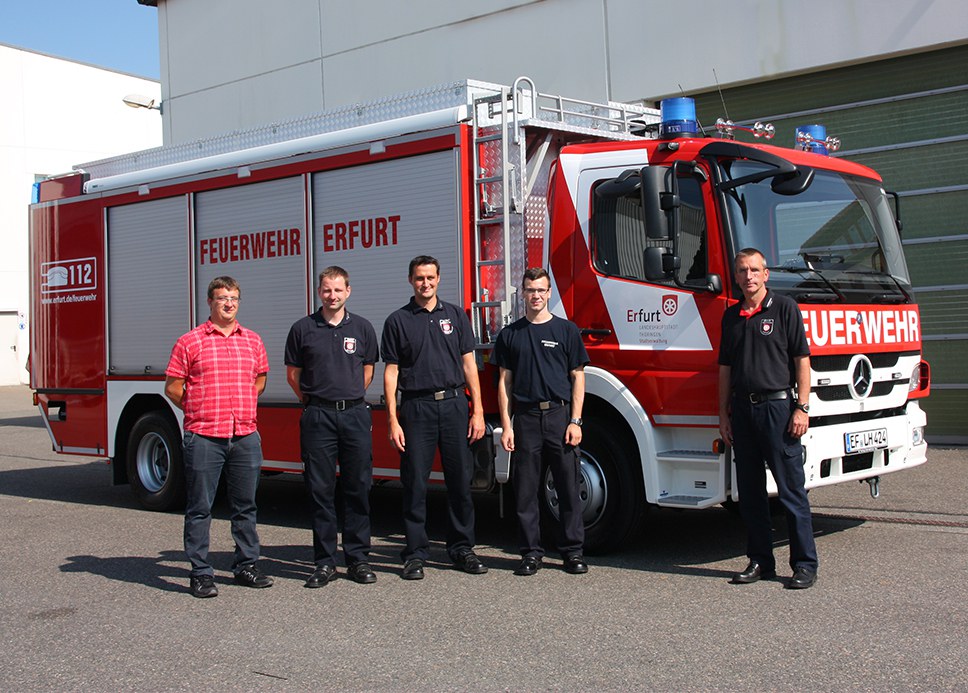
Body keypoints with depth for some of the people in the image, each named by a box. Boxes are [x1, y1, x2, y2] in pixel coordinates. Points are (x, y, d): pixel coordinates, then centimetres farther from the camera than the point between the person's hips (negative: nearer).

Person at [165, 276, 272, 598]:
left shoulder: (252, 340, 12)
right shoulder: (190, 342, -1)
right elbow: (172, 387, 1)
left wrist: (243, 408, 12)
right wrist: (200, 413, 0)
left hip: (245, 436, 4)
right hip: (203, 437, -4)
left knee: (245, 507, 11)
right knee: (200, 508, 2)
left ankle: (246, 565, 22)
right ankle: (201, 573, 10)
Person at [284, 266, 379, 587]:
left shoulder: (362, 327, 7)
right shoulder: (303, 329, 3)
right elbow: (293, 374, 11)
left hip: (355, 413, 1)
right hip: (318, 416, -1)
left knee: (358, 488, 4)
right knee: (321, 490, 2)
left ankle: (358, 558, 12)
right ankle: (325, 562, 9)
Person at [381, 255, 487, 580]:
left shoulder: (455, 315, 10)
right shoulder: (398, 321, 4)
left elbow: (468, 364, 8)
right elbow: (391, 373, 2)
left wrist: (477, 411, 1)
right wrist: (393, 421, -6)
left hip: (454, 405, 2)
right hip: (416, 407, -2)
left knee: (460, 480, 6)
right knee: (415, 483, 1)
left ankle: (461, 548, 17)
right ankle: (416, 553, 10)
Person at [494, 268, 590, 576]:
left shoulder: (566, 330, 6)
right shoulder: (510, 334, 9)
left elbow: (577, 378, 4)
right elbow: (505, 382, 8)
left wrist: (575, 421, -4)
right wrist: (506, 426, 0)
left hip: (560, 415, -1)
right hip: (526, 418, 1)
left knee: (569, 487, 1)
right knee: (526, 489, 3)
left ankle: (572, 550, 11)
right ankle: (531, 551, 13)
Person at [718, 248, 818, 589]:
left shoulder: (784, 308, 0)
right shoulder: (731, 315, 14)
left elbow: (802, 359, -3)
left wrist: (802, 408, -10)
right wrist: (724, 413, 12)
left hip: (777, 405, -5)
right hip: (742, 408, 5)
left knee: (791, 489, -3)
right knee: (750, 490, 8)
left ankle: (805, 564, 3)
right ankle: (760, 560, 17)